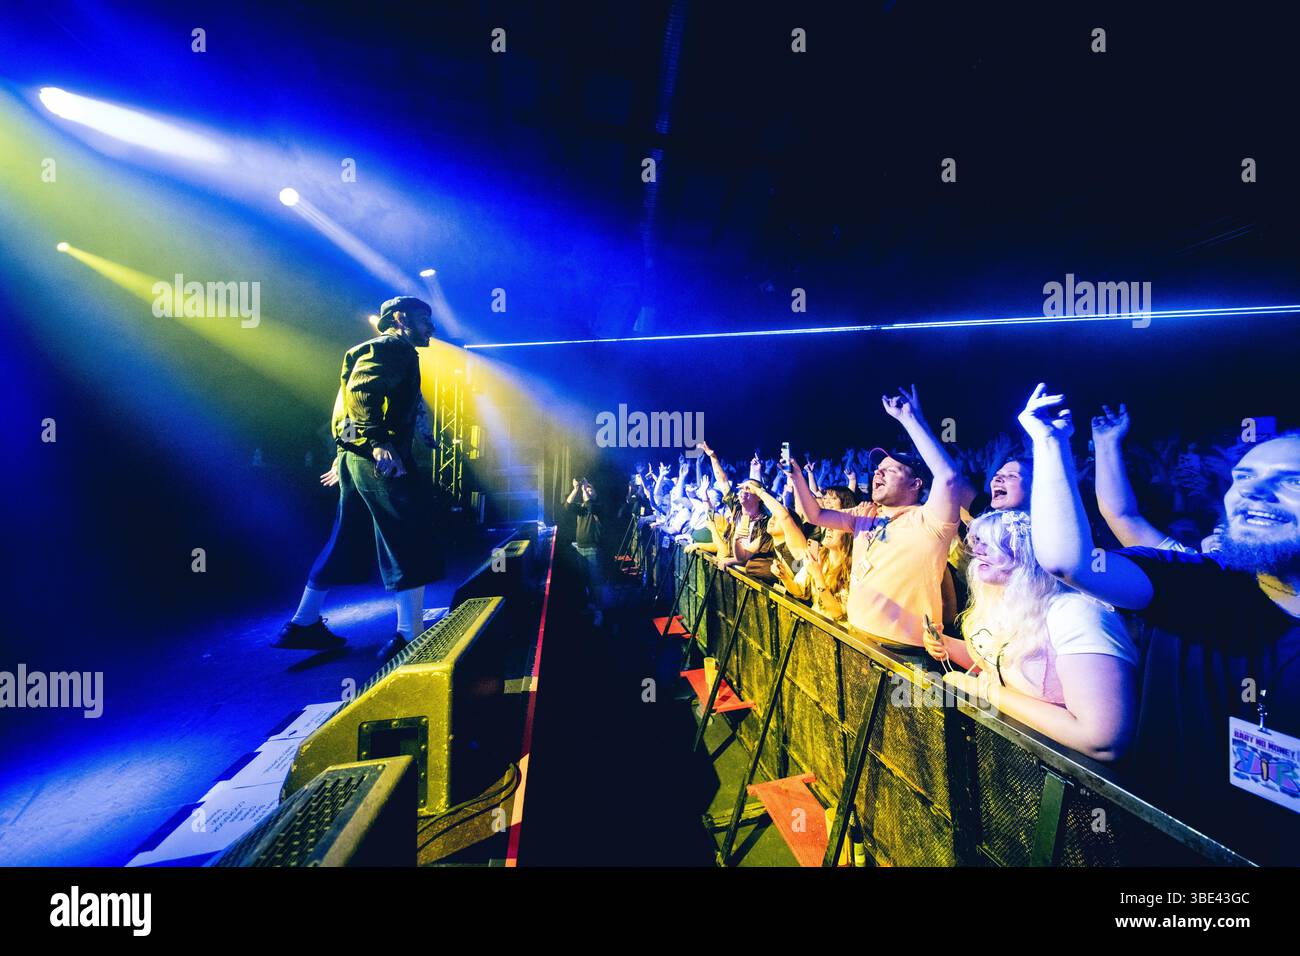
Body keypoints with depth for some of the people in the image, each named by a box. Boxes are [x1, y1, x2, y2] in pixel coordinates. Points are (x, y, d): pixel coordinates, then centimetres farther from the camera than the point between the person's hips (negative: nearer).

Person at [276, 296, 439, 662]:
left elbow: (353, 395, 28)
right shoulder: (395, 347, -2)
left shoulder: (379, 350, 29)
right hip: (380, 458, -10)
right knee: (409, 541, -9)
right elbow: (360, 390, -19)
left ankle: (303, 625, 27)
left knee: (346, 543, 16)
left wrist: (346, 457, 29)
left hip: (356, 456, 11)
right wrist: (379, 442, -28)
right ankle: (411, 638, -7)